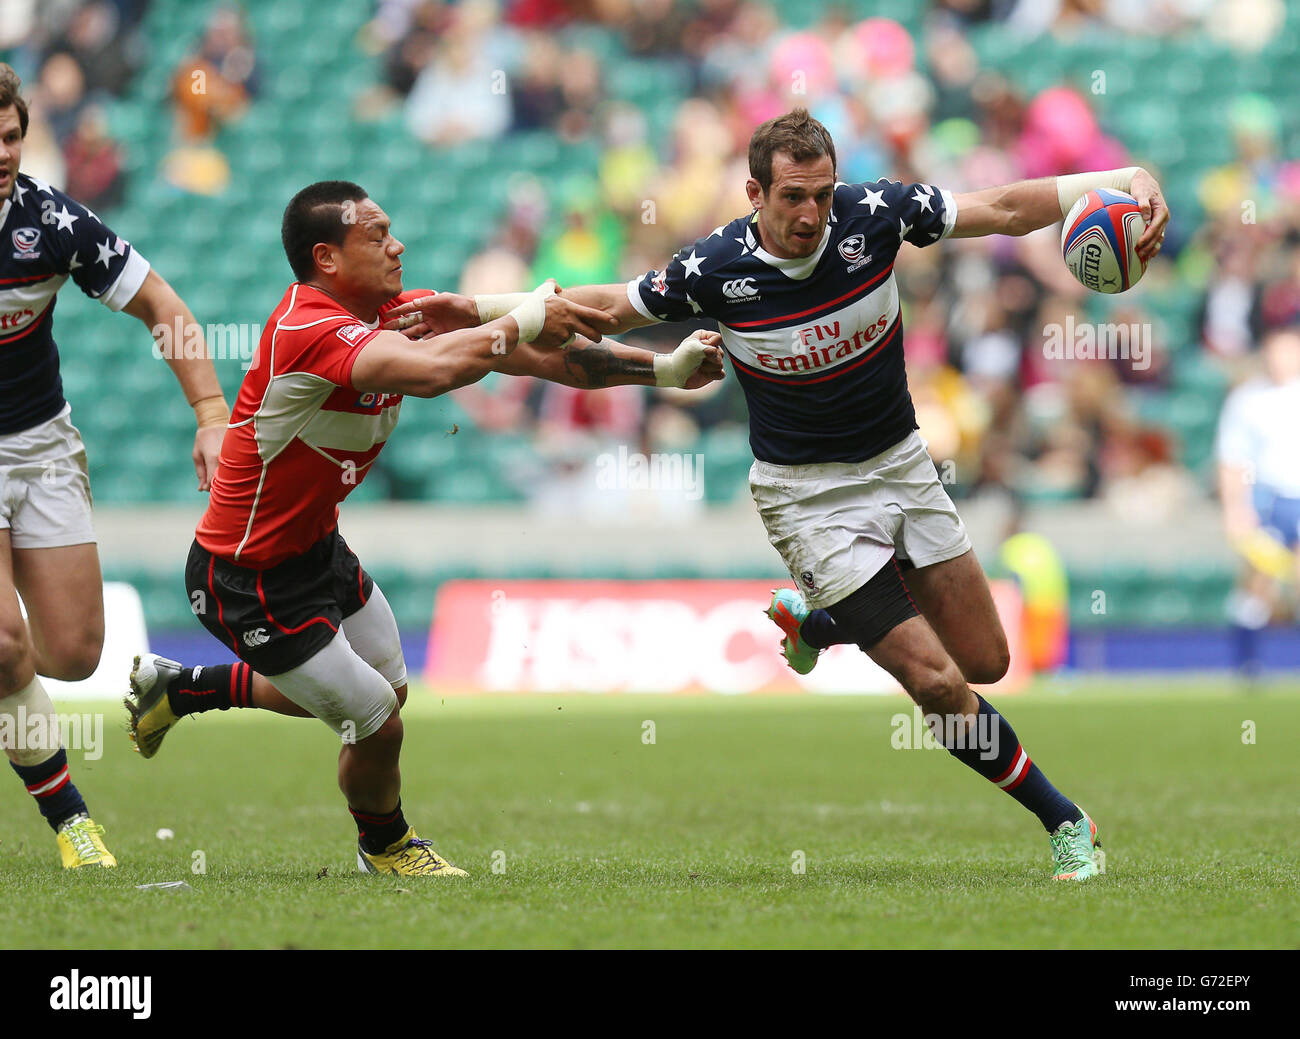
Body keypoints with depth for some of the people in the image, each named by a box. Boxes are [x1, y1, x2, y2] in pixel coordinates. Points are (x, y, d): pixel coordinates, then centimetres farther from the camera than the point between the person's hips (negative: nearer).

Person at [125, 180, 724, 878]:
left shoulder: (398, 315, -5)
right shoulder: (308, 330, -32)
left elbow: (538, 353, -4)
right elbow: (433, 369, -49)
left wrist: (664, 368, -10)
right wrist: (523, 321, -35)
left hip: (316, 545, 10)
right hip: (252, 581, -10)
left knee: (386, 685, 26)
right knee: (378, 724, -3)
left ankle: (180, 687, 38)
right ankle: (384, 847, 31)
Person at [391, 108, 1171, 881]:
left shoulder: (873, 214, -15)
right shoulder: (715, 269, -19)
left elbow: (1005, 208, -12)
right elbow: (613, 306, -3)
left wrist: (1127, 181, -23)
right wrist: (478, 312, -6)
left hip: (900, 462, 4)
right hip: (807, 491, -4)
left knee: (985, 660, 10)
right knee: (936, 680, -13)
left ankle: (808, 616, 33)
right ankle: (1063, 820, 6)